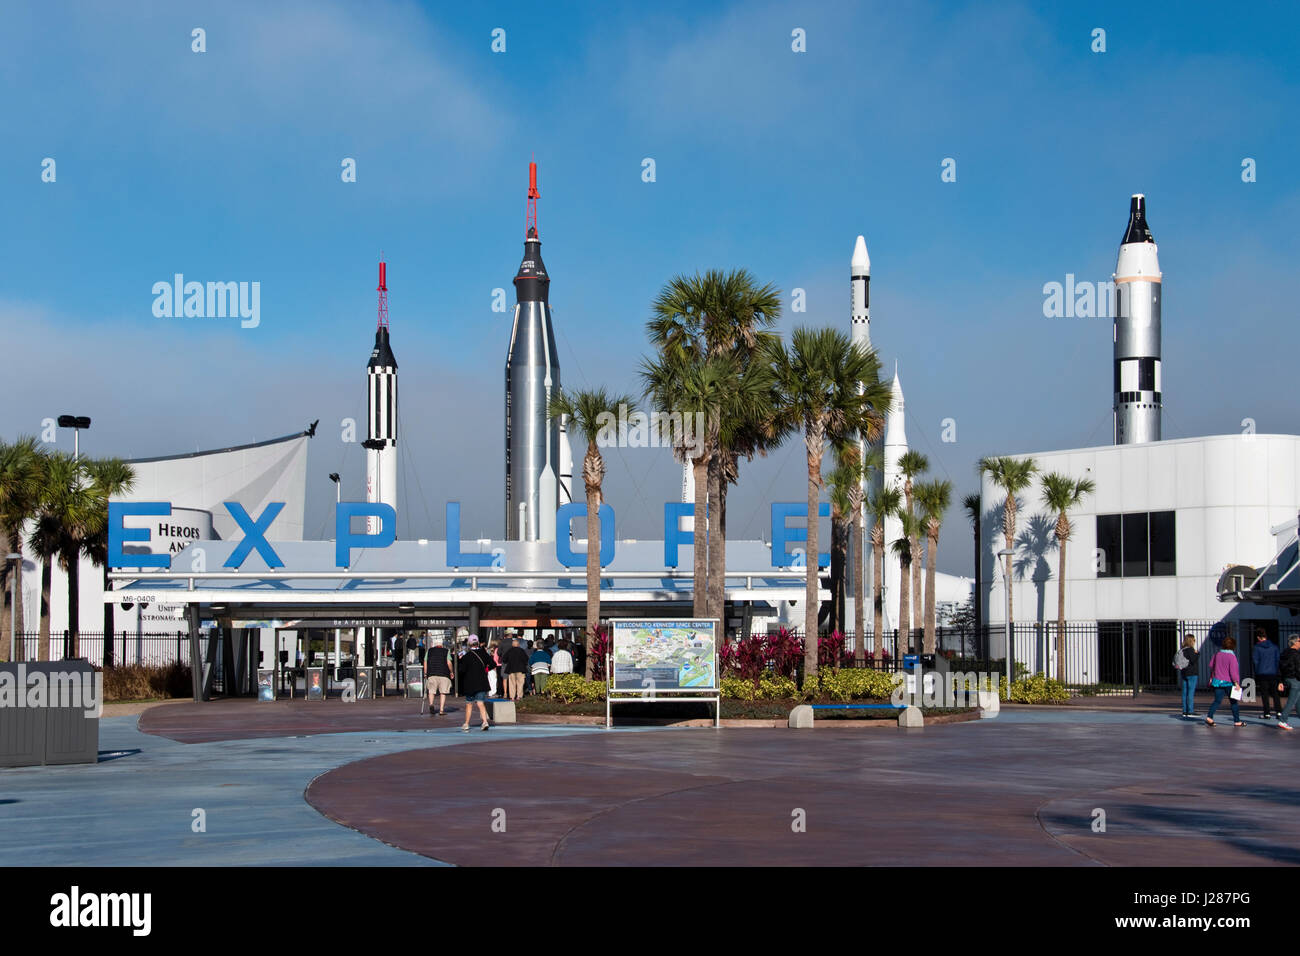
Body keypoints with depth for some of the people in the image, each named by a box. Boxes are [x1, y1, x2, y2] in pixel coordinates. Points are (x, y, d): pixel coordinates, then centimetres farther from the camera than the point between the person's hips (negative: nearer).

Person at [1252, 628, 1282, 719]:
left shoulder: (1256, 648, -5)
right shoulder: (1274, 646, 4)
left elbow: (1254, 661, -7)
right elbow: (1278, 658, 5)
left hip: (1261, 674, -3)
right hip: (1273, 674, 3)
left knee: (1264, 694, 3)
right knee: (1275, 693, 10)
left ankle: (1267, 713, 0)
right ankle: (1279, 711, 2)